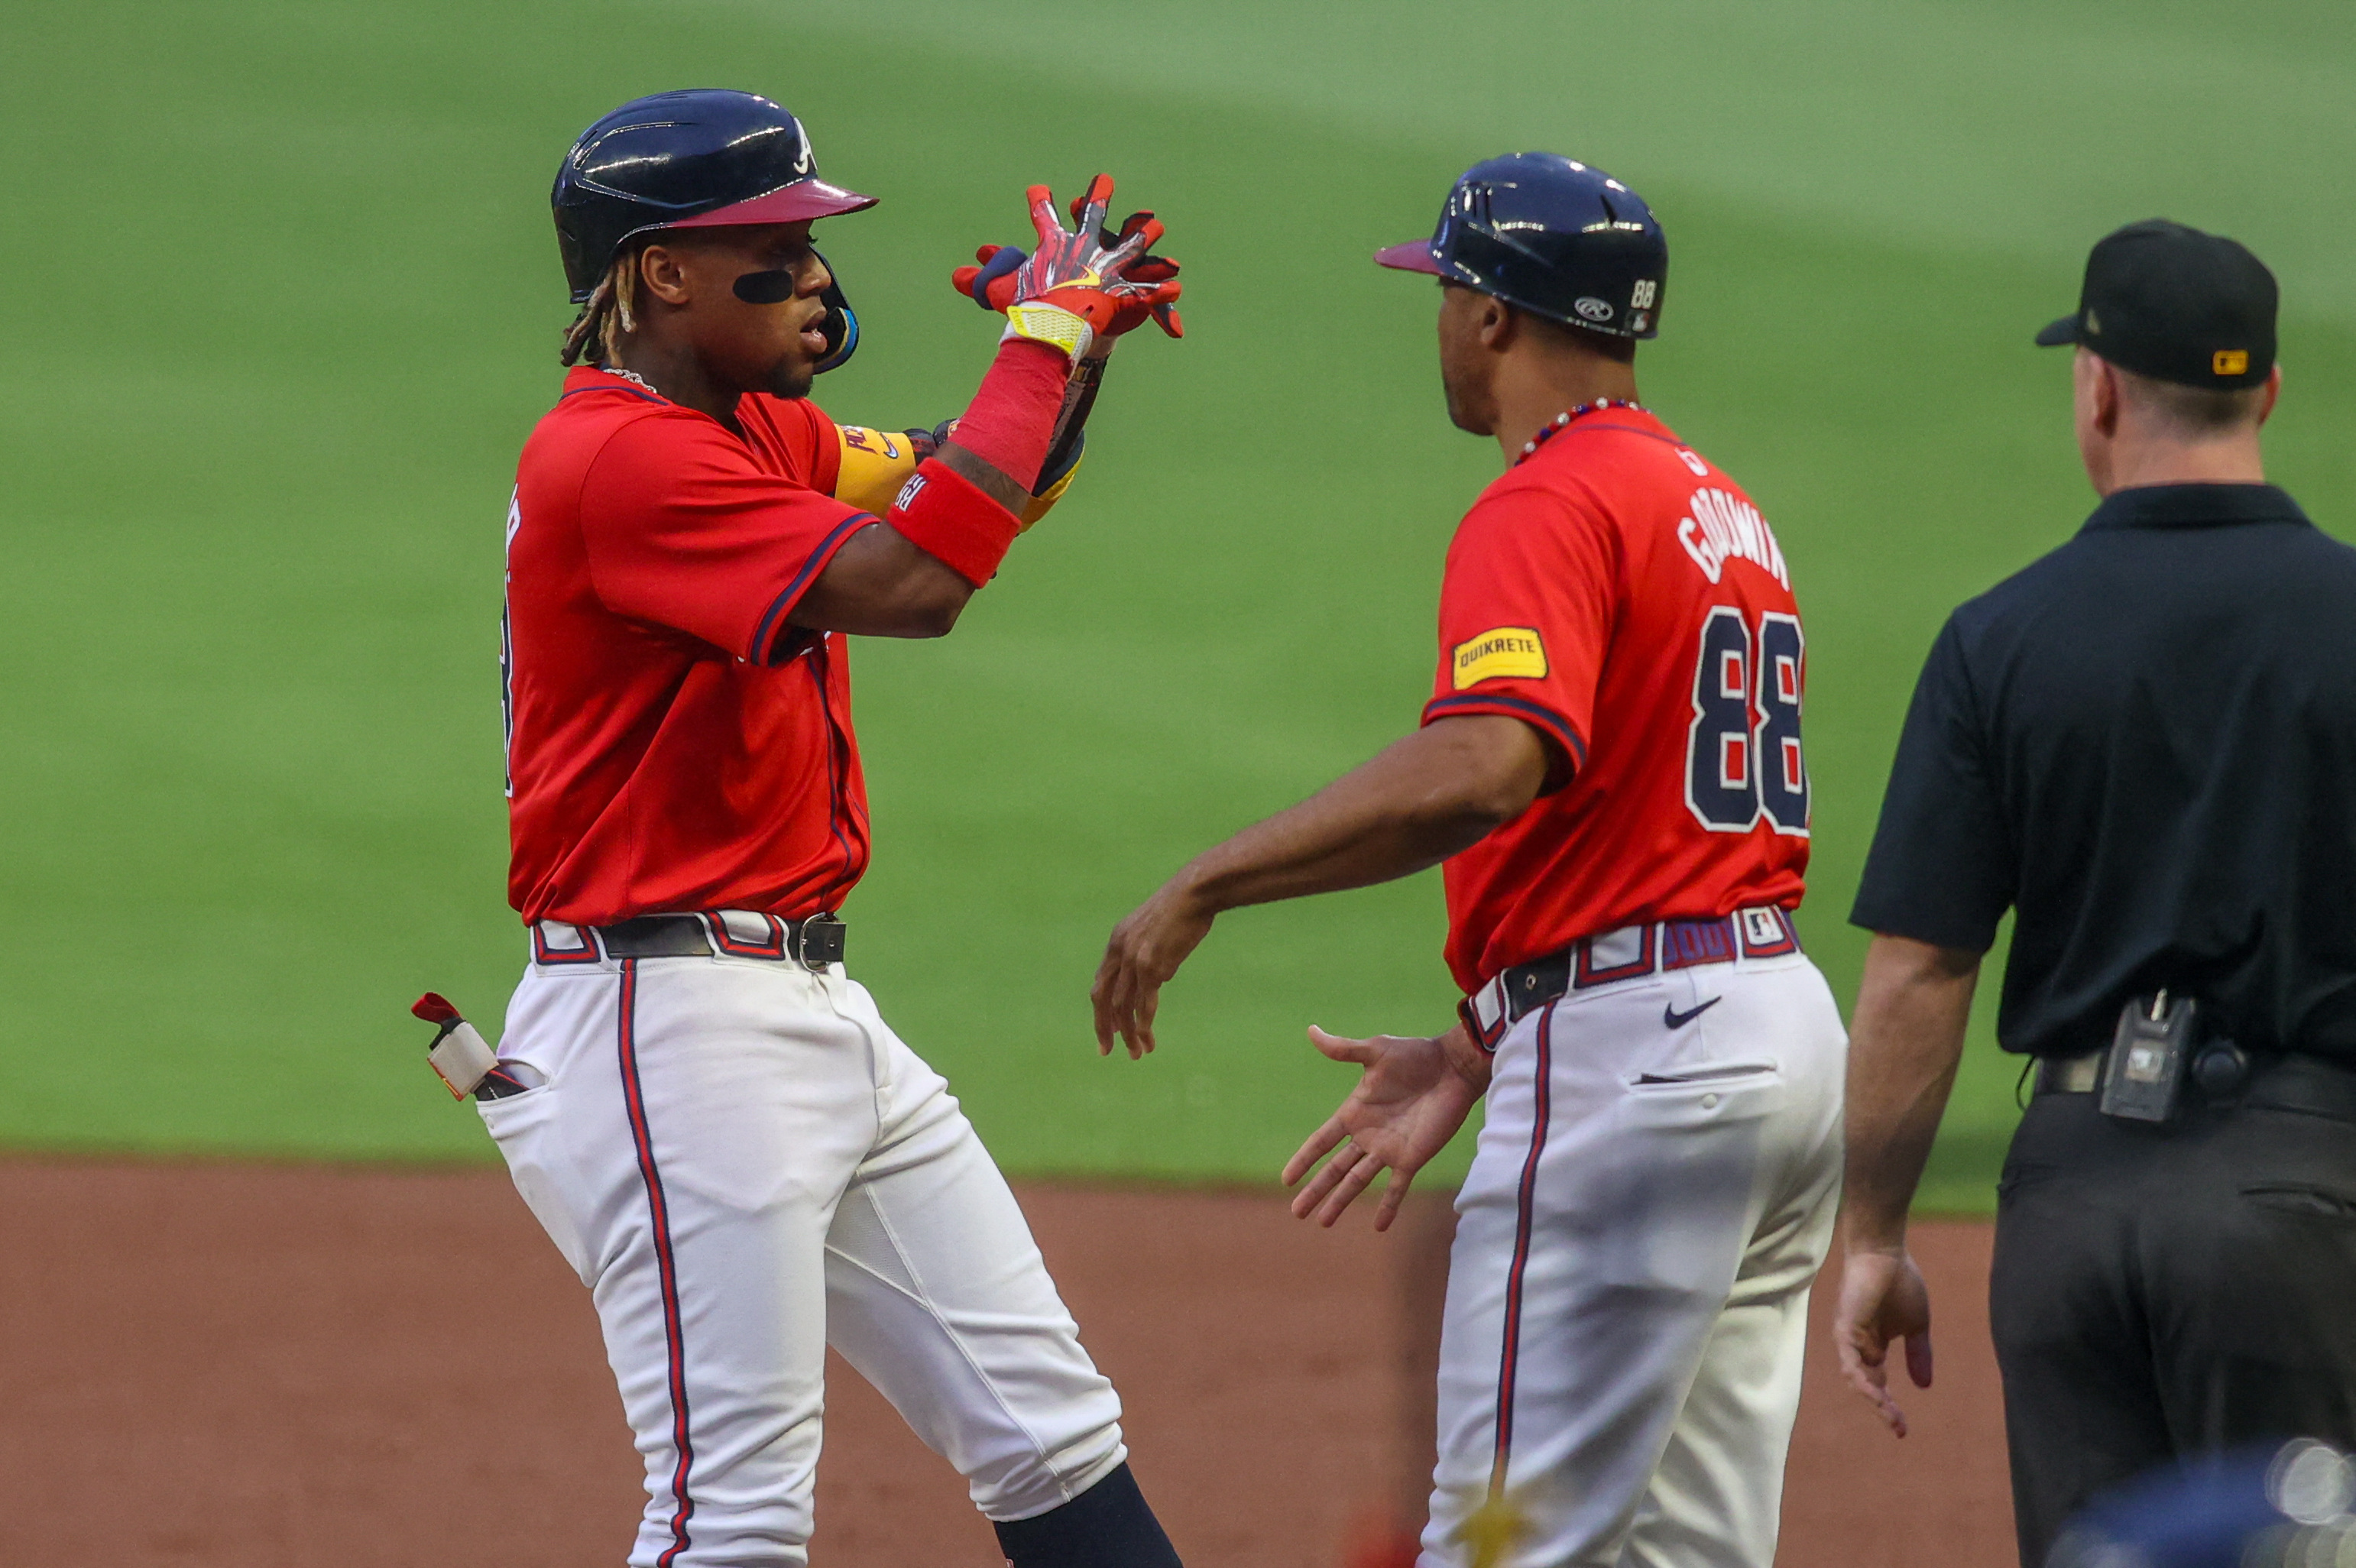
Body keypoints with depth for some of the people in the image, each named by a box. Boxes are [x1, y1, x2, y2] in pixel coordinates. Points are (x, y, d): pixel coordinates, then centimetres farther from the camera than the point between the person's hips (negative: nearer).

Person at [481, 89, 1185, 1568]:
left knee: (1048, 1432, 11)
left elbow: (974, 493, 23)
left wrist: (1077, 335, 4)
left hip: (815, 1003, 10)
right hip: (670, 1031, -10)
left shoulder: (757, 434, 13)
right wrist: (1045, 336, -18)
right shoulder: (619, 459, -18)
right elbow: (914, 580, -27)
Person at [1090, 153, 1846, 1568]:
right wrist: (1474, 1054, 22)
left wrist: (1202, 890, -27)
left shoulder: (1552, 508, -11)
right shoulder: (1723, 511, 20)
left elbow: (1488, 768, -29)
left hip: (1633, 1063, -10)